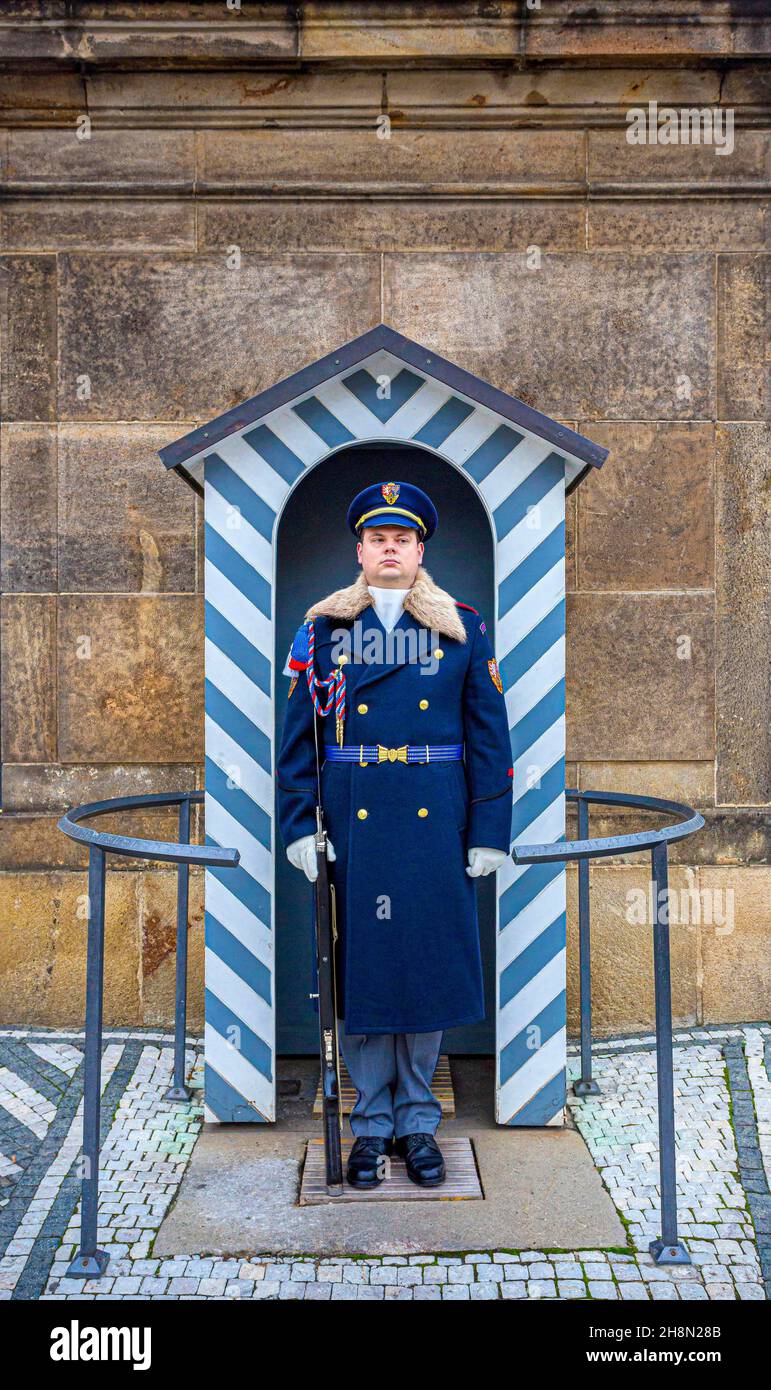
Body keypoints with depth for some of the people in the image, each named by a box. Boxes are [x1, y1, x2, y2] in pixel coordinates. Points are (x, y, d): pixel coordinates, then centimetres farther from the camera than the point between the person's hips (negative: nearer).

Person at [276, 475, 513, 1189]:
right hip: (352, 825, 0)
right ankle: (372, 1122, 22)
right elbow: (297, 736, 4)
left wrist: (489, 833, -2)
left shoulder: (464, 628, 5)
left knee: (428, 961, 6)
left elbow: (490, 735, 3)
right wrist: (299, 827, -5)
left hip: (436, 823, 0)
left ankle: (417, 1120, 24)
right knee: (358, 964, 5)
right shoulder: (322, 627, 6)